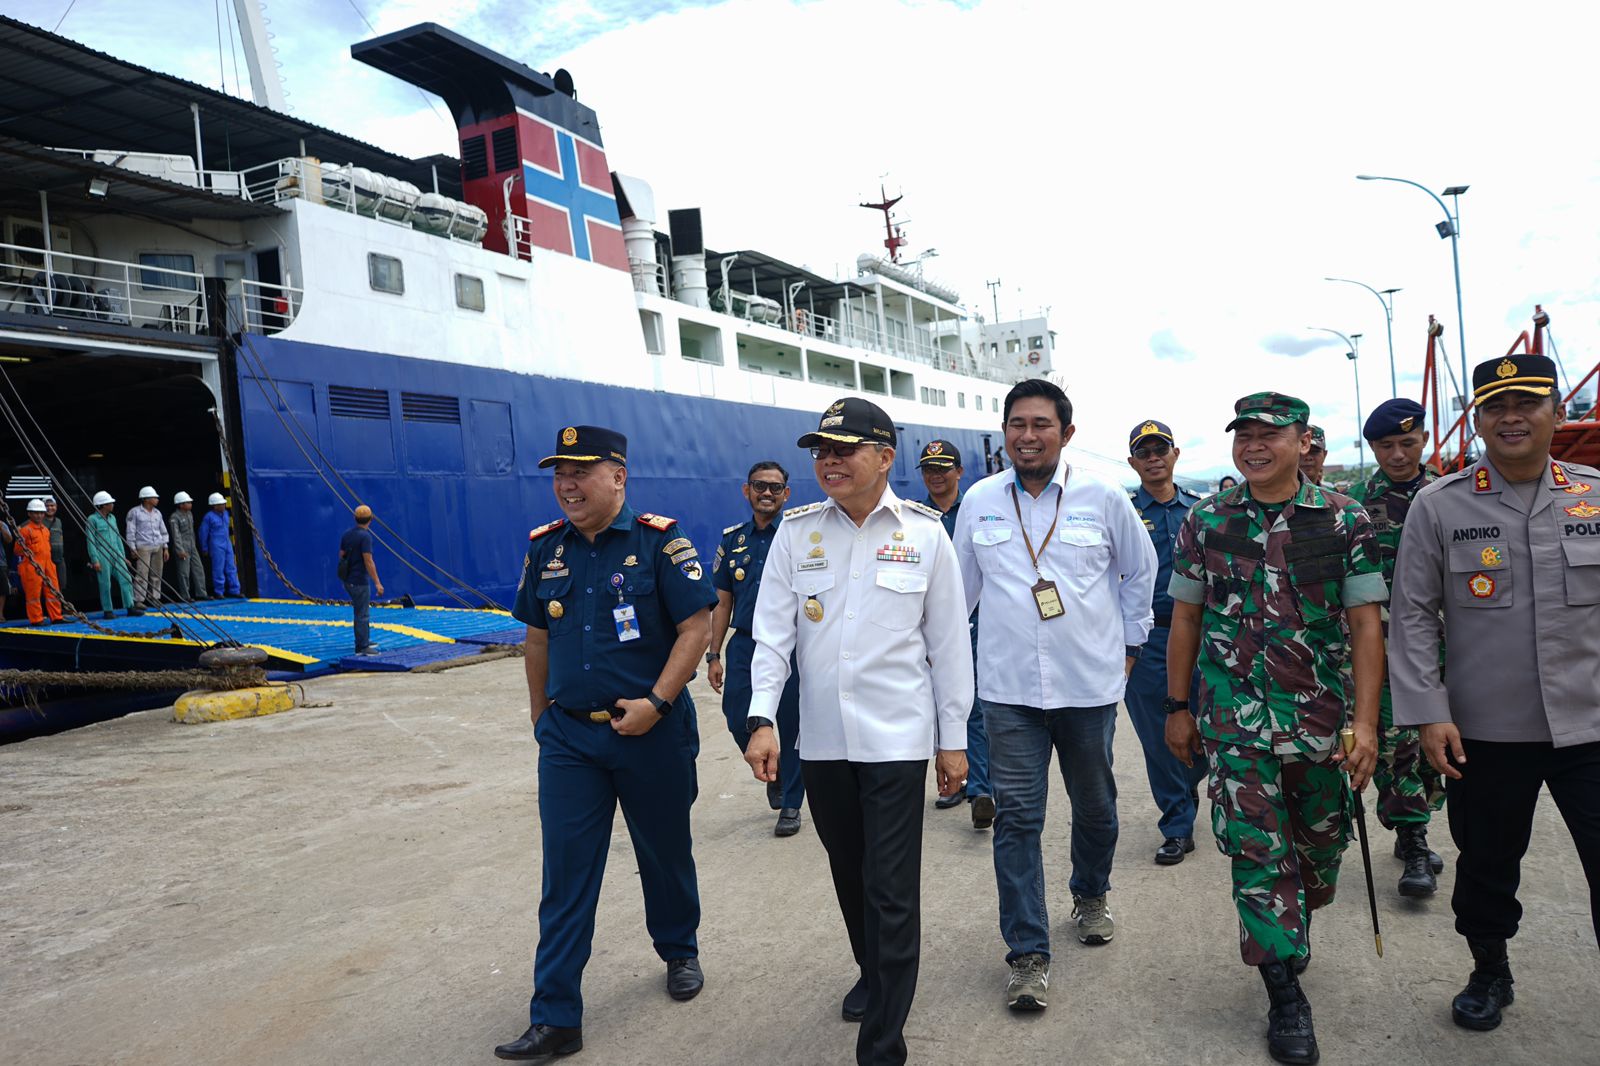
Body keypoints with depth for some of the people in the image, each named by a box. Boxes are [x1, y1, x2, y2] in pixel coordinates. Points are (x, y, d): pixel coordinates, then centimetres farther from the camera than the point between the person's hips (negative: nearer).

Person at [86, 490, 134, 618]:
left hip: (116, 555, 6)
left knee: (126, 580, -1)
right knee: (105, 584, -1)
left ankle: (130, 607, 1)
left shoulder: (112, 518, 14)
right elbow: (91, 541, -8)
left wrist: (123, 556, 17)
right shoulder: (92, 519, -6)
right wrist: (95, 560, -12)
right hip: (102, 556, -6)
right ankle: (108, 611, 8)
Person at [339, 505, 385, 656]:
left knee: (362, 610, 21)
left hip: (348, 580, 9)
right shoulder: (365, 536, -18)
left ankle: (365, 640, 29)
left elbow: (341, 556, 13)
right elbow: (368, 562, -22)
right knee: (362, 615, -2)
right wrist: (377, 583, -19)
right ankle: (362, 647, 2)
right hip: (360, 581, -9)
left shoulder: (347, 534, 7)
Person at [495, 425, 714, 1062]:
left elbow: (697, 628, -13)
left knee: (665, 854, 15)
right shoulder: (546, 548, 4)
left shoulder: (659, 542, -10)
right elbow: (538, 636, 14)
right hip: (567, 736, 3)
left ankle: (680, 953, 41)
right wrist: (540, 712, 16)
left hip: (651, 731, -3)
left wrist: (657, 703, -20)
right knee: (565, 877, 3)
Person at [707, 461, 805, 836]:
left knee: (791, 727, 3)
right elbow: (722, 602, 11)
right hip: (744, 646, 3)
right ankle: (773, 772, 34)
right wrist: (714, 655, 7)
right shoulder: (732, 539, 8)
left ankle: (791, 805, 20)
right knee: (739, 723, 4)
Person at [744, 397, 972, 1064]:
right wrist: (762, 718, -10)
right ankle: (872, 973, 45)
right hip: (821, 739, 3)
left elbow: (948, 641, 0)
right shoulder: (795, 531, 1)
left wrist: (953, 738, 2)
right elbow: (773, 629, 1)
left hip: (897, 738, -3)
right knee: (848, 874, 18)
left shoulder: (924, 532, -3)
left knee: (892, 890, -2)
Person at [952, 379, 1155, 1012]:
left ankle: (1091, 897, 45)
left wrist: (1130, 640, 13)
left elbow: (1140, 569, 12)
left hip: (1089, 684, 0)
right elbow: (960, 585, 12)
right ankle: (1028, 953, 10)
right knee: (1017, 817, -1)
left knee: (1094, 805, 17)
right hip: (1008, 688, 0)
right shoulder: (979, 501, 0)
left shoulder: (1103, 498, -3)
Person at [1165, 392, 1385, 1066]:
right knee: (1256, 849, -1)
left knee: (1321, 840, 15)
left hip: (1322, 718, 1)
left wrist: (1366, 722, -11)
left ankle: (1292, 933, 44)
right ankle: (1285, 995, 11)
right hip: (1235, 719, 0)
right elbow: (1185, 618, 6)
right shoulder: (1205, 521, 1)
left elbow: (1365, 623, -5)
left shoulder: (1345, 520, -2)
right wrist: (1178, 707, 6)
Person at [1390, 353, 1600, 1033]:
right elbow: (1412, 616, -2)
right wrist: (1428, 713, -8)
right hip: (1483, 730, -1)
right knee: (1487, 863, 14)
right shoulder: (1439, 506, -2)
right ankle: (1489, 972, 37)